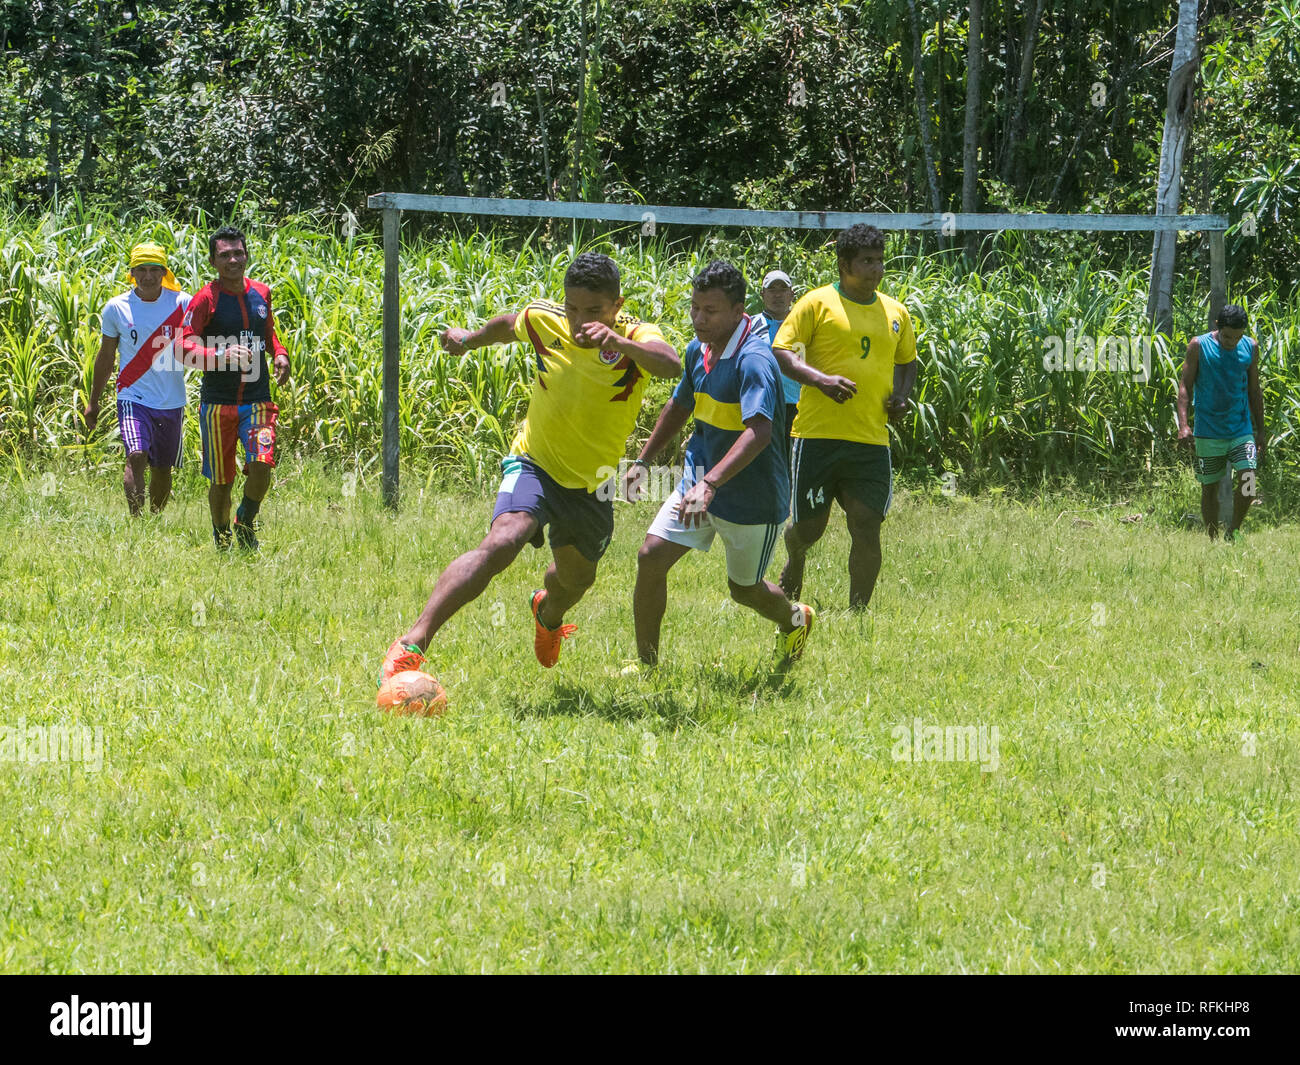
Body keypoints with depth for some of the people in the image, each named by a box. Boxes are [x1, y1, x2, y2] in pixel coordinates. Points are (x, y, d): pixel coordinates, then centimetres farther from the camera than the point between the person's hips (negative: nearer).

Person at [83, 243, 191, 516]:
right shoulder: (116, 308, 0)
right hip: (133, 398, -2)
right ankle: (136, 520, -25)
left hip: (172, 401, 2)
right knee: (136, 456, -23)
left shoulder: (182, 304, -2)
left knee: (162, 469, 10)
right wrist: (93, 401, 15)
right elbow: (106, 357, 11)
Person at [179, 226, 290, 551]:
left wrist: (280, 354, 6)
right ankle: (222, 542, 24)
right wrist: (221, 355, -29)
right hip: (217, 402, -3)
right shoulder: (205, 299, -6)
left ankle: (246, 520, 14)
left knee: (261, 465, -15)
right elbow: (184, 347, -13)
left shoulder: (261, 294, 9)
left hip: (257, 399, 3)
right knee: (220, 480, 3)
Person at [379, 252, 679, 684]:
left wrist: (619, 344, -61)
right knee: (502, 542, -31)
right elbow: (511, 325, 11)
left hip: (591, 484, 2)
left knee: (575, 580, 24)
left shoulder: (636, 337, -20)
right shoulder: (544, 320, -14)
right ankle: (412, 644, -33)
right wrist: (471, 338, 29)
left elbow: (671, 365, -43)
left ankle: (547, 612, 64)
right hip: (535, 465, -2)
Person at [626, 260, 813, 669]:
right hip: (699, 482, 6)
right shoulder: (698, 351, 0)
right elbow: (680, 406, 20)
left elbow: (759, 432, -39)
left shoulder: (753, 360, -27)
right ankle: (647, 664, 3)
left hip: (752, 497, -6)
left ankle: (795, 620, 47)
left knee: (744, 589, 13)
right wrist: (643, 461, 18)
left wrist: (710, 485, -49)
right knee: (651, 557, -9)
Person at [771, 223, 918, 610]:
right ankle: (795, 564, 40)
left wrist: (901, 396, 8)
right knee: (808, 526, 5)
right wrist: (820, 379, -21)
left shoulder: (895, 313, 13)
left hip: (872, 440, 3)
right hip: (818, 435, -3)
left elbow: (907, 361, 28)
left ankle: (858, 612, -2)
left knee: (867, 526, -8)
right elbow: (780, 352, -5)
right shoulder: (818, 303, -2)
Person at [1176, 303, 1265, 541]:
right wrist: (1183, 425, -16)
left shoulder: (1250, 348, 5)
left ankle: (1233, 533, 4)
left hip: (1241, 429, 2)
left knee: (1248, 479, -13)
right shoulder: (1199, 346, -4)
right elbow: (1184, 386, -4)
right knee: (1209, 488, 3)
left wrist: (1260, 430, 13)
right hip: (1208, 431, -2)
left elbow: (1254, 391, 13)